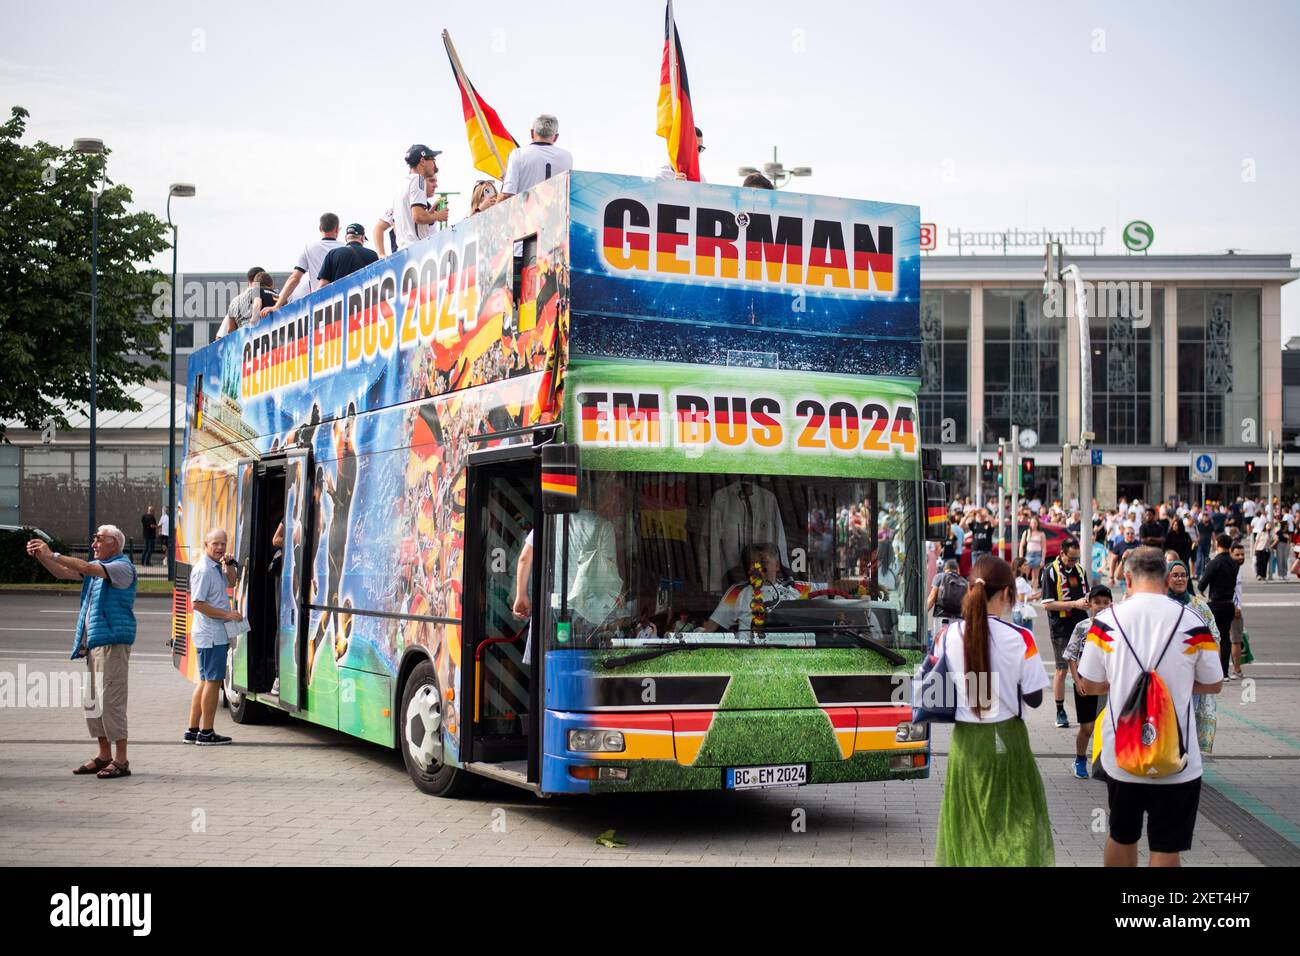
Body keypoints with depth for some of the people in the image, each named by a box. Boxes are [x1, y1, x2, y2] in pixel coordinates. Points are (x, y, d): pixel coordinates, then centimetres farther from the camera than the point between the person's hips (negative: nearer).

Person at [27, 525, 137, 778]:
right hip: (93, 643, 9)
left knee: (111, 701, -11)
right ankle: (104, 755, 18)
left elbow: (88, 568, -22)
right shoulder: (98, 566, 19)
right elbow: (64, 573, 17)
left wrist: (52, 555, -18)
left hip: (112, 643, -9)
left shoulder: (122, 567, -9)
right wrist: (41, 556, 2)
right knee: (93, 702, 11)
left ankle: (121, 760, -8)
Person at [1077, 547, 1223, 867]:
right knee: (1166, 848, 8)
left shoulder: (1106, 621, -7)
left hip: (1120, 755, 2)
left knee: (1121, 837, 20)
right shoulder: (1191, 622, -10)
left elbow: (1089, 685, 0)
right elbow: (1213, 685, 1)